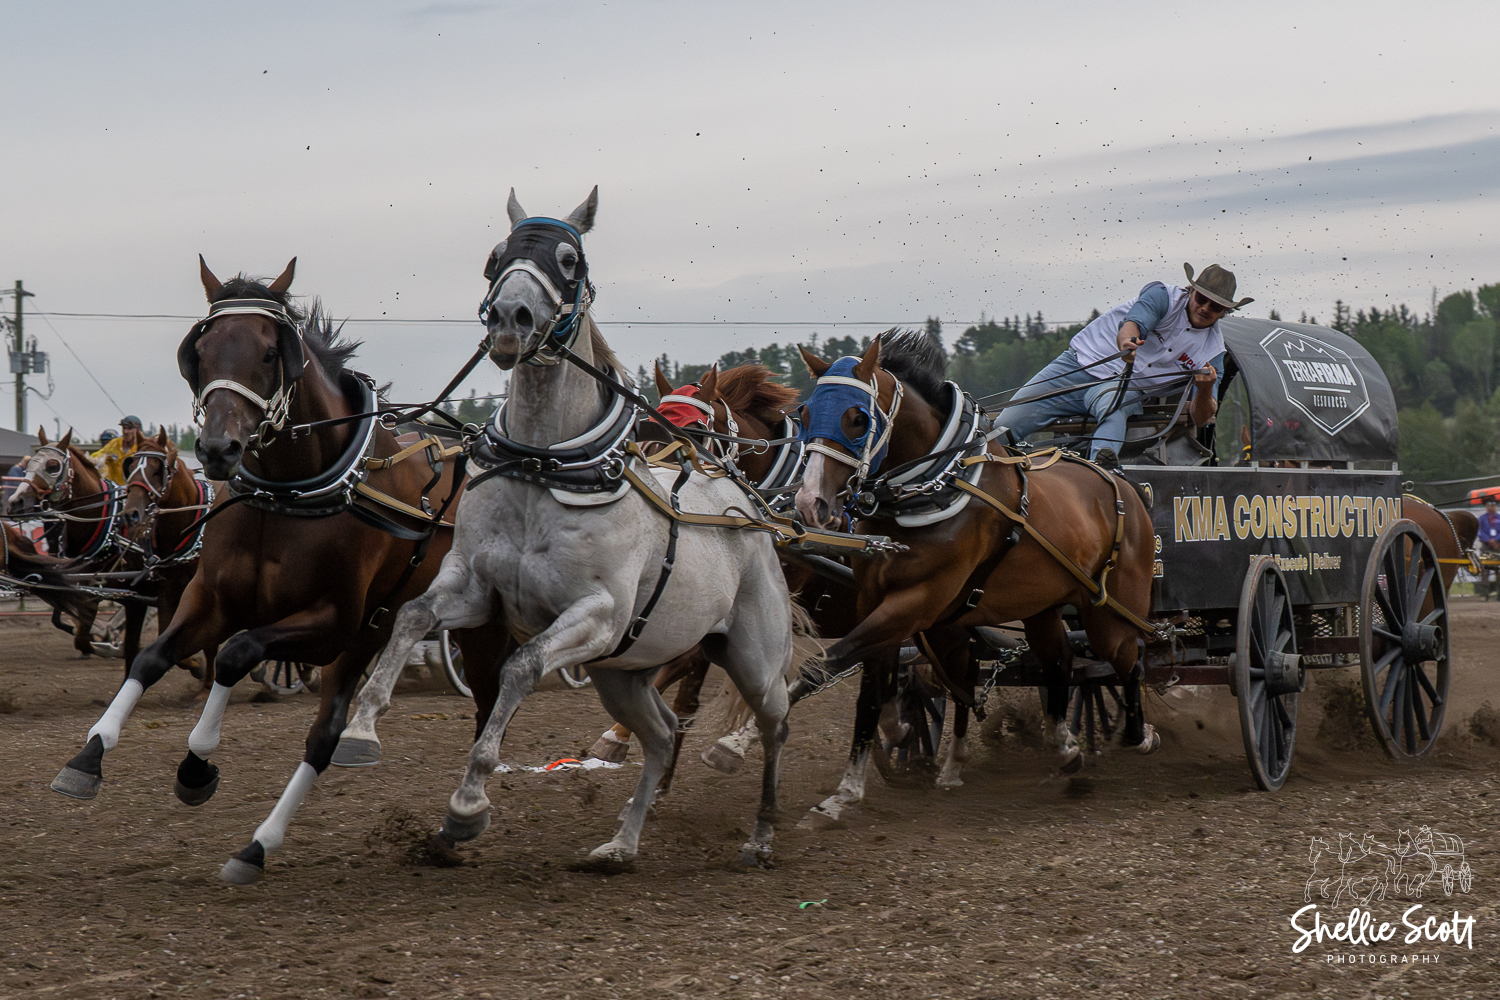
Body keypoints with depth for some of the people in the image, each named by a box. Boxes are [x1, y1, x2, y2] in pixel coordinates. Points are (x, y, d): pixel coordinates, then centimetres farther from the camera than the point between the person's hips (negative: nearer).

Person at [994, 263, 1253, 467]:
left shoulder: (1213, 351, 1)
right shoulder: (1165, 296, -7)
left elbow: (1200, 419, -4)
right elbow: (1133, 323, -27)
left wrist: (1206, 390, -28)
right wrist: (1126, 343, -52)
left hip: (1122, 388, -1)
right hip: (1080, 363, 1)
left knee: (1111, 406, -41)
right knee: (1005, 427, -10)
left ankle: (1102, 463, -69)